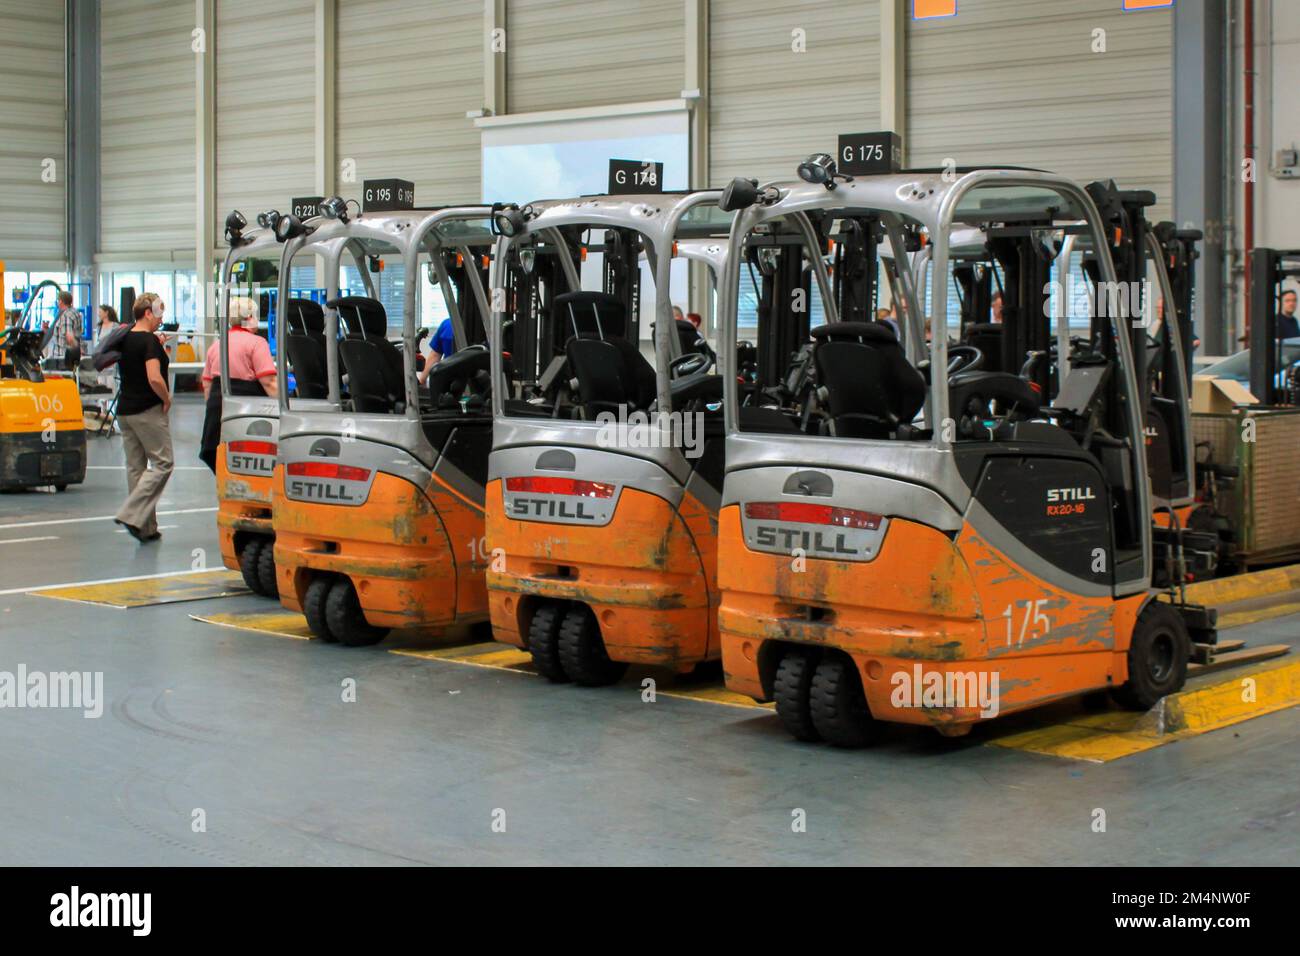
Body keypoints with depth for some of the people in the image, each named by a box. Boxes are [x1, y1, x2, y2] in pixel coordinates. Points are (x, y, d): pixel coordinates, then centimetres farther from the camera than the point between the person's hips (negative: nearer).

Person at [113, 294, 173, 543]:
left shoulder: (124, 339, 10)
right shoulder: (149, 341, -15)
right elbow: (154, 378, -26)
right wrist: (167, 399, -9)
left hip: (124, 409, 8)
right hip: (148, 410, -8)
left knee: (135, 466, 9)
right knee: (162, 463, -2)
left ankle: (146, 527, 12)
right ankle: (131, 514, -13)